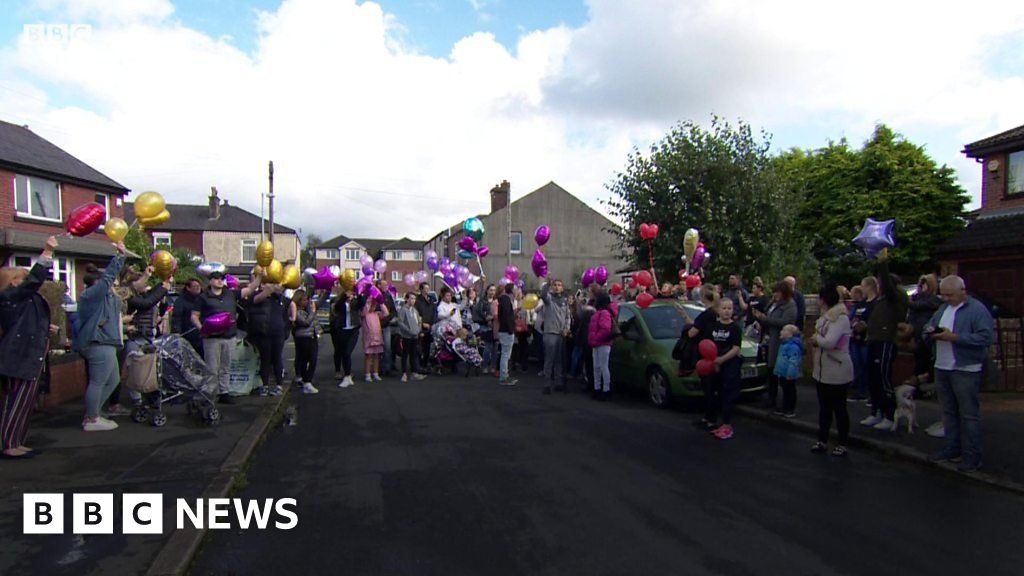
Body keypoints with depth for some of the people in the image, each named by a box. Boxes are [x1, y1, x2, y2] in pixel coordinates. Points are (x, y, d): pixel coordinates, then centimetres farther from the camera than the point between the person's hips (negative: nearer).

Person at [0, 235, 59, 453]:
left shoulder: (21, 300, 21)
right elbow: (35, 279, -20)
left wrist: (46, 329, 16)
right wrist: (47, 253, -20)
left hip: (26, 358, 10)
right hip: (19, 360, -10)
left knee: (24, 402, 13)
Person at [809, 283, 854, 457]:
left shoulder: (841, 318, -18)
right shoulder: (825, 316, 8)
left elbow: (829, 342, -26)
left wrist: (816, 339, -9)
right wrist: (814, 342, -8)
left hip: (837, 372, -8)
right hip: (822, 370, 8)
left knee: (839, 408, 4)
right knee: (824, 408, 15)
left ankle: (842, 444, 16)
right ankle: (822, 441, 24)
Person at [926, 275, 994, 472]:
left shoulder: (978, 310, -10)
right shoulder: (943, 308, 14)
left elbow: (985, 338, -19)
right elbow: (929, 325, 20)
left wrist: (954, 337, -22)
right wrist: (931, 331, -3)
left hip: (965, 370, -7)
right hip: (942, 368, 7)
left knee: (969, 414, -3)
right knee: (949, 412, 14)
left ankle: (972, 456, 3)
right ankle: (953, 448, 24)